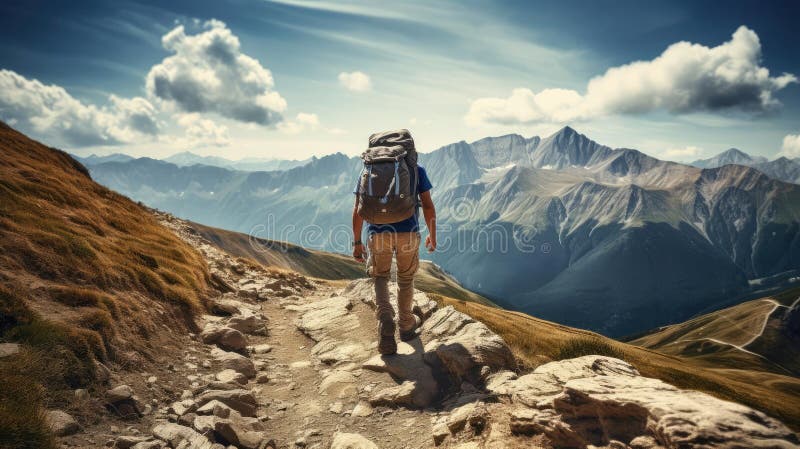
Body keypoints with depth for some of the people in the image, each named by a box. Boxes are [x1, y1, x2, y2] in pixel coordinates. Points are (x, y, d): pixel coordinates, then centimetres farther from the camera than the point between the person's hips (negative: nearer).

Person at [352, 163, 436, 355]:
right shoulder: (417, 169, 9)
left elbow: (357, 209, 5)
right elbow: (428, 205, 3)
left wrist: (357, 242, 10)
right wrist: (432, 236, 14)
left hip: (378, 233, 0)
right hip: (408, 232, 0)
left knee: (380, 278, 17)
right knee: (406, 279, 20)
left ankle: (385, 318, -7)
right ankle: (406, 325, 34)